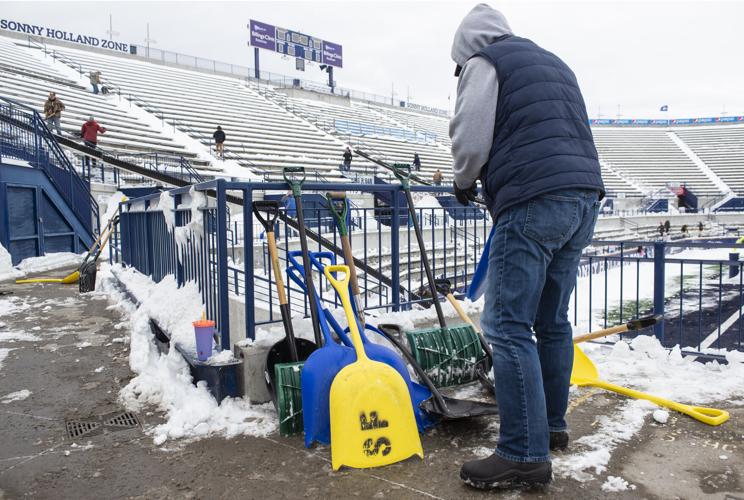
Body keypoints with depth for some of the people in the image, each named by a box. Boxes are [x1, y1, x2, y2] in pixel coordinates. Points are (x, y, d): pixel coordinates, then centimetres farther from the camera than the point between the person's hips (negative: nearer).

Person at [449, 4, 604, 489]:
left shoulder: (483, 62, 4)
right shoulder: (553, 62, 28)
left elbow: (470, 140, -8)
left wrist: (464, 182, 13)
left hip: (533, 205, -9)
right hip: (584, 197, 9)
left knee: (508, 326, -6)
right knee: (552, 320, 16)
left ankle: (525, 454, -4)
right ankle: (552, 426, 27)